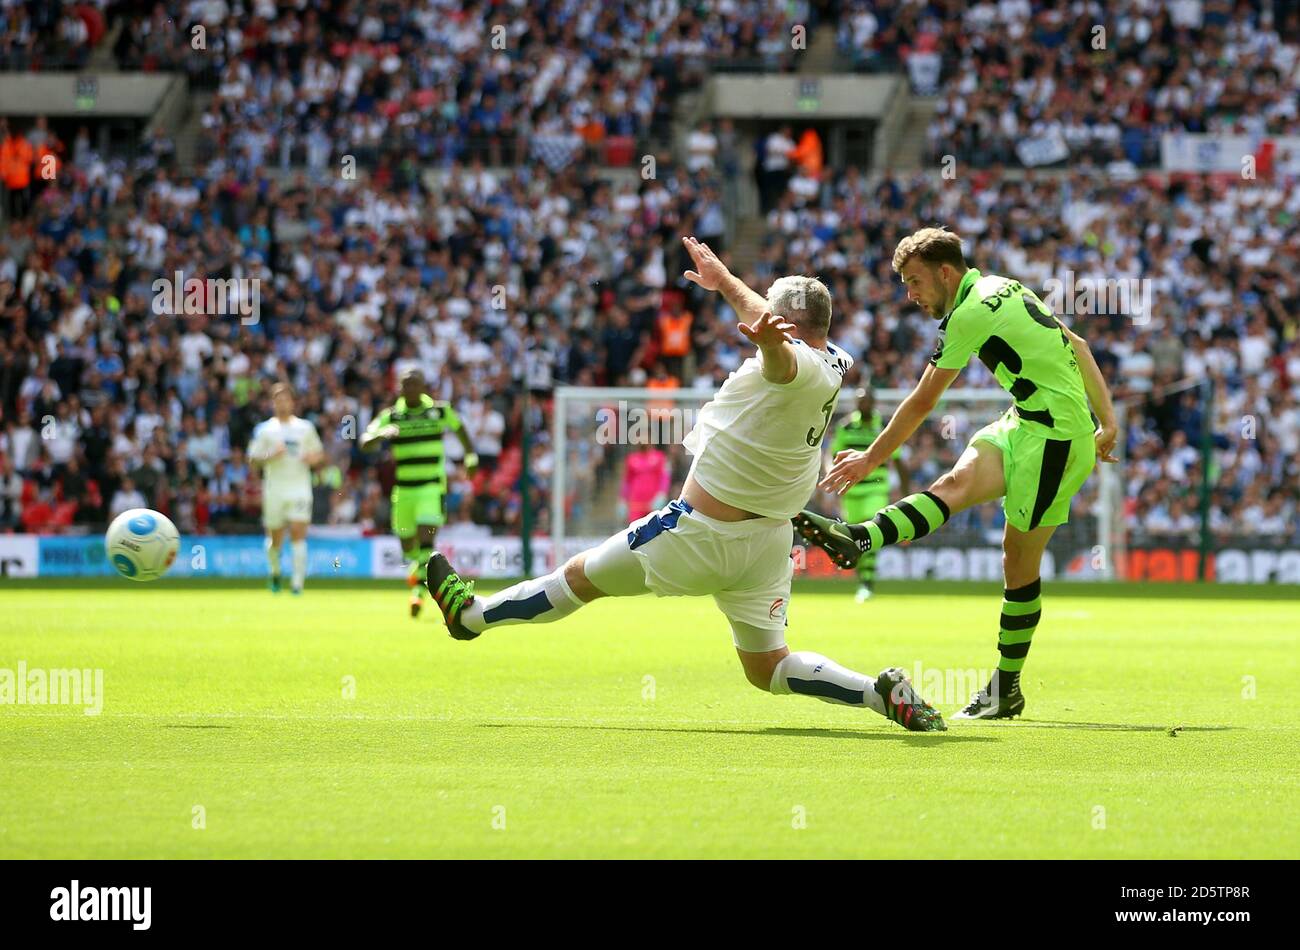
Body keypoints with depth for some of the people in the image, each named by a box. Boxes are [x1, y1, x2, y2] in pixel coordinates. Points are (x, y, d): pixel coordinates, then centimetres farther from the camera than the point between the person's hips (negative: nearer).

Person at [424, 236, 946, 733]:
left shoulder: (798, 364, -21)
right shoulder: (835, 363, 4)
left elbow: (781, 357, -48)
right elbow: (762, 312, 23)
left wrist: (766, 337, -68)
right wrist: (724, 281, 35)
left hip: (702, 533, -7)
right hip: (770, 540, 7)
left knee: (582, 576, 11)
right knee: (767, 669, 10)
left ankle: (473, 614, 27)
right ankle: (882, 691, -9)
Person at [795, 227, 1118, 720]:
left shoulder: (970, 313, -13)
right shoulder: (1005, 288, 16)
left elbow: (922, 402, -9)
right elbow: (1076, 346, 22)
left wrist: (872, 458, 0)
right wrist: (1106, 424, 23)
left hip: (1055, 437, -8)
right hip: (1022, 425, 8)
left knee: (1020, 560, -11)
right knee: (957, 481, -11)